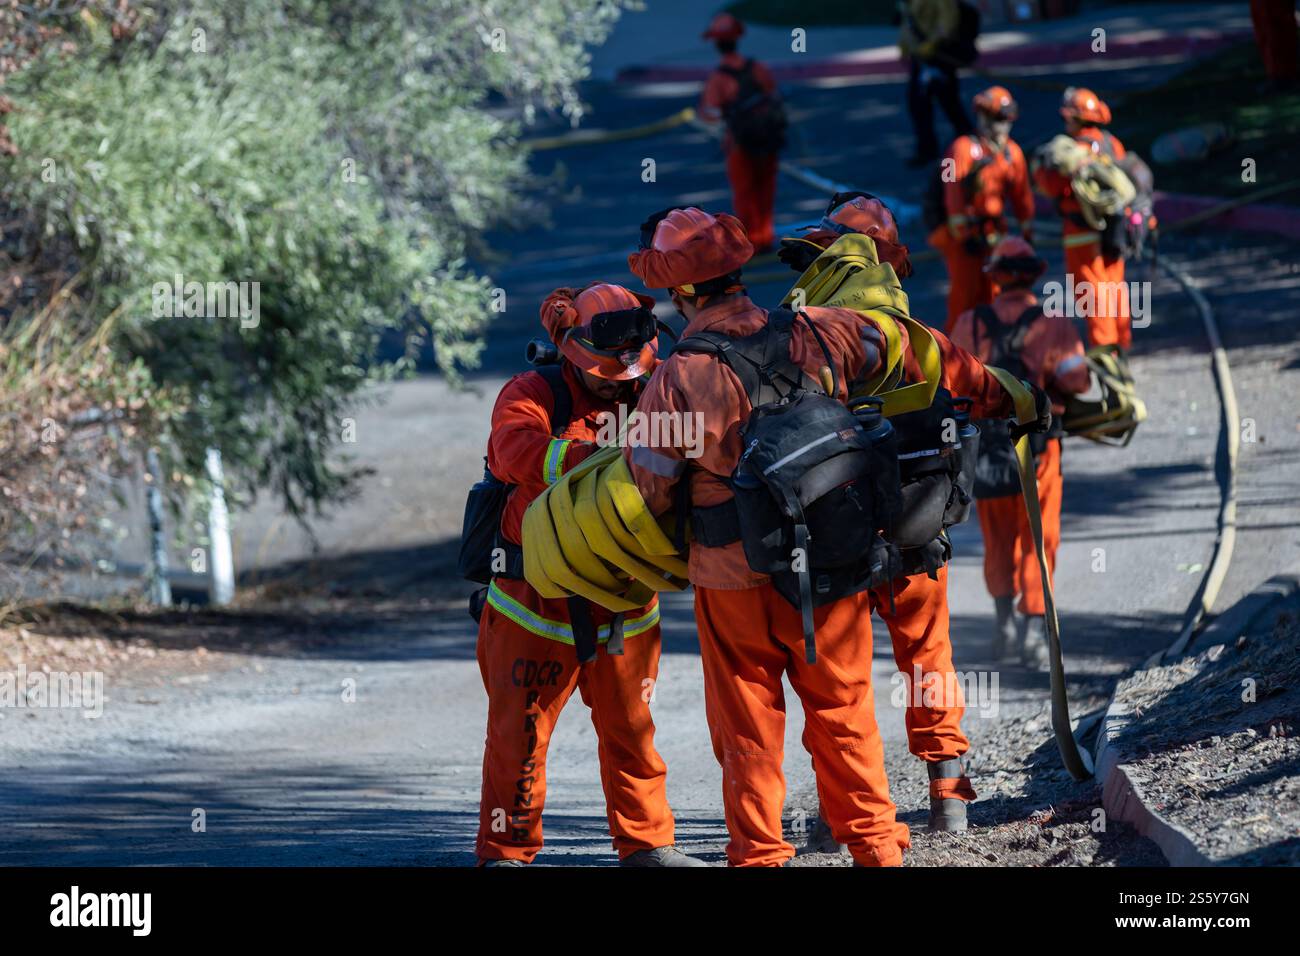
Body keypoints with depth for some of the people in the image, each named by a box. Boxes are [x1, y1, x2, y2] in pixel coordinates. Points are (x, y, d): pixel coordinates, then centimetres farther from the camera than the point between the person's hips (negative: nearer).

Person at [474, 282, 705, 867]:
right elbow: (514, 450, -30)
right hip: (536, 604, -4)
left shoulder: (650, 396, 4)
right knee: (519, 731, 2)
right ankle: (505, 851, 13)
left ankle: (646, 842, 24)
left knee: (630, 729, 12)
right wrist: (597, 454, -43)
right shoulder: (533, 396, -9)